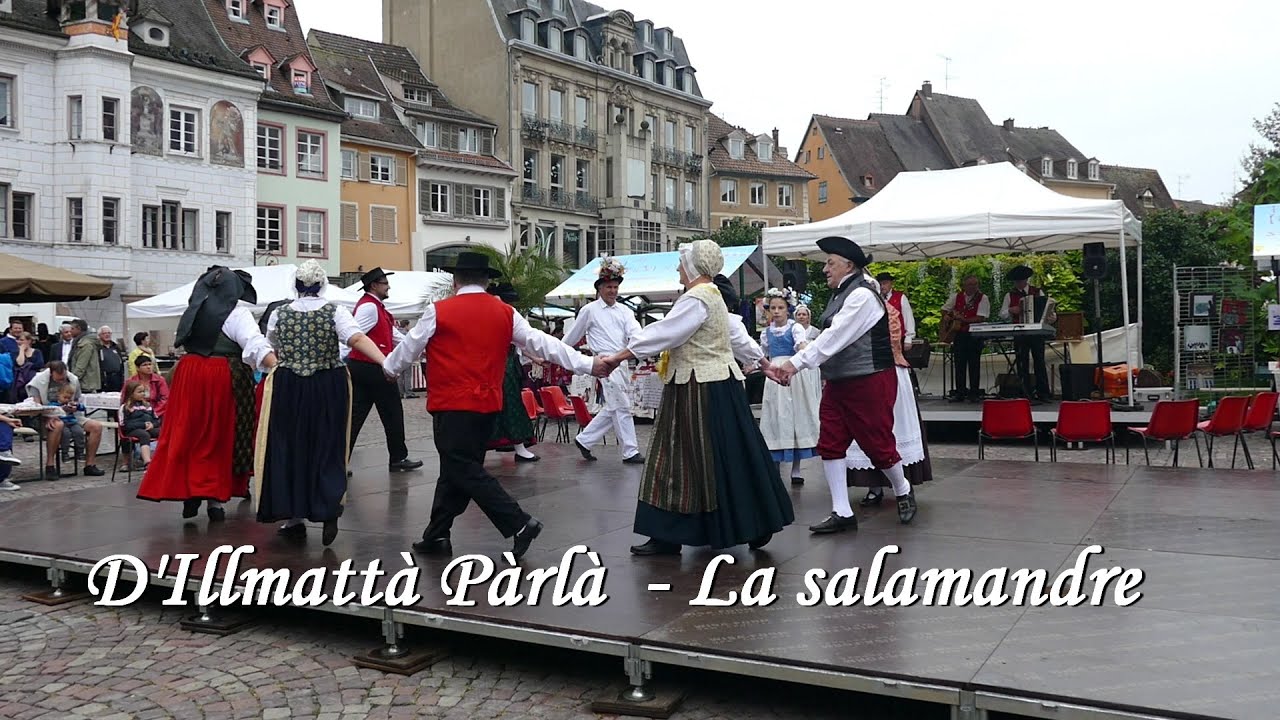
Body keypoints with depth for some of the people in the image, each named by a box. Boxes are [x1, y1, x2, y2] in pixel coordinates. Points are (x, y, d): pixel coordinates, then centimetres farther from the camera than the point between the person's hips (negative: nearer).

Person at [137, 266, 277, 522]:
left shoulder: (195, 310, 11)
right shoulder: (236, 313, -8)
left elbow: (182, 340, 21)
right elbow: (256, 344, -23)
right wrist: (279, 367, -32)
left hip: (189, 373, 5)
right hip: (223, 377, -5)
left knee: (188, 433, 12)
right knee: (221, 436, 4)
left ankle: (188, 493, 14)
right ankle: (215, 498, 5)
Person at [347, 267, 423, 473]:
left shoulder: (374, 307, 19)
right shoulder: (369, 307, -14)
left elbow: (394, 335, 24)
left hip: (359, 368, 9)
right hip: (374, 369, -9)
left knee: (355, 417, 6)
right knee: (392, 415, 6)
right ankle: (398, 459, 17)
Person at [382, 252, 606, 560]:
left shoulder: (439, 311, -5)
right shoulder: (505, 313, 5)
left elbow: (410, 347, 8)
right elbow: (544, 343, 3)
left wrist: (390, 368, 28)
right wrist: (588, 364, 6)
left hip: (452, 405, -6)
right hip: (488, 404, 6)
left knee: (464, 471, -4)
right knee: (457, 468, 14)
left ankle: (520, 523, -12)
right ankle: (437, 535, 20)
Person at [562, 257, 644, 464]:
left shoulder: (625, 311, 13)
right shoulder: (590, 310, 0)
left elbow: (635, 332, -5)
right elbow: (571, 337, 10)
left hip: (622, 362, 6)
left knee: (612, 408, 11)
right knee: (622, 407, -6)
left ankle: (584, 440, 24)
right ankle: (630, 452, 0)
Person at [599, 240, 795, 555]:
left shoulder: (696, 299, -15)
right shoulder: (712, 296, 16)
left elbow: (662, 333, -21)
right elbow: (738, 335, 21)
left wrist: (618, 357, -19)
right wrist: (764, 364, 28)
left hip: (701, 390, -10)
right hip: (716, 384, 10)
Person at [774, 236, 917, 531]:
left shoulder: (861, 295, -18)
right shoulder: (840, 294, 12)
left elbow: (834, 337, -24)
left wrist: (796, 363, -26)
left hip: (869, 382, -9)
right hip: (838, 383, 9)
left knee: (877, 444, 3)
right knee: (830, 445, 4)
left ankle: (904, 493, 30)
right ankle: (842, 513, 9)